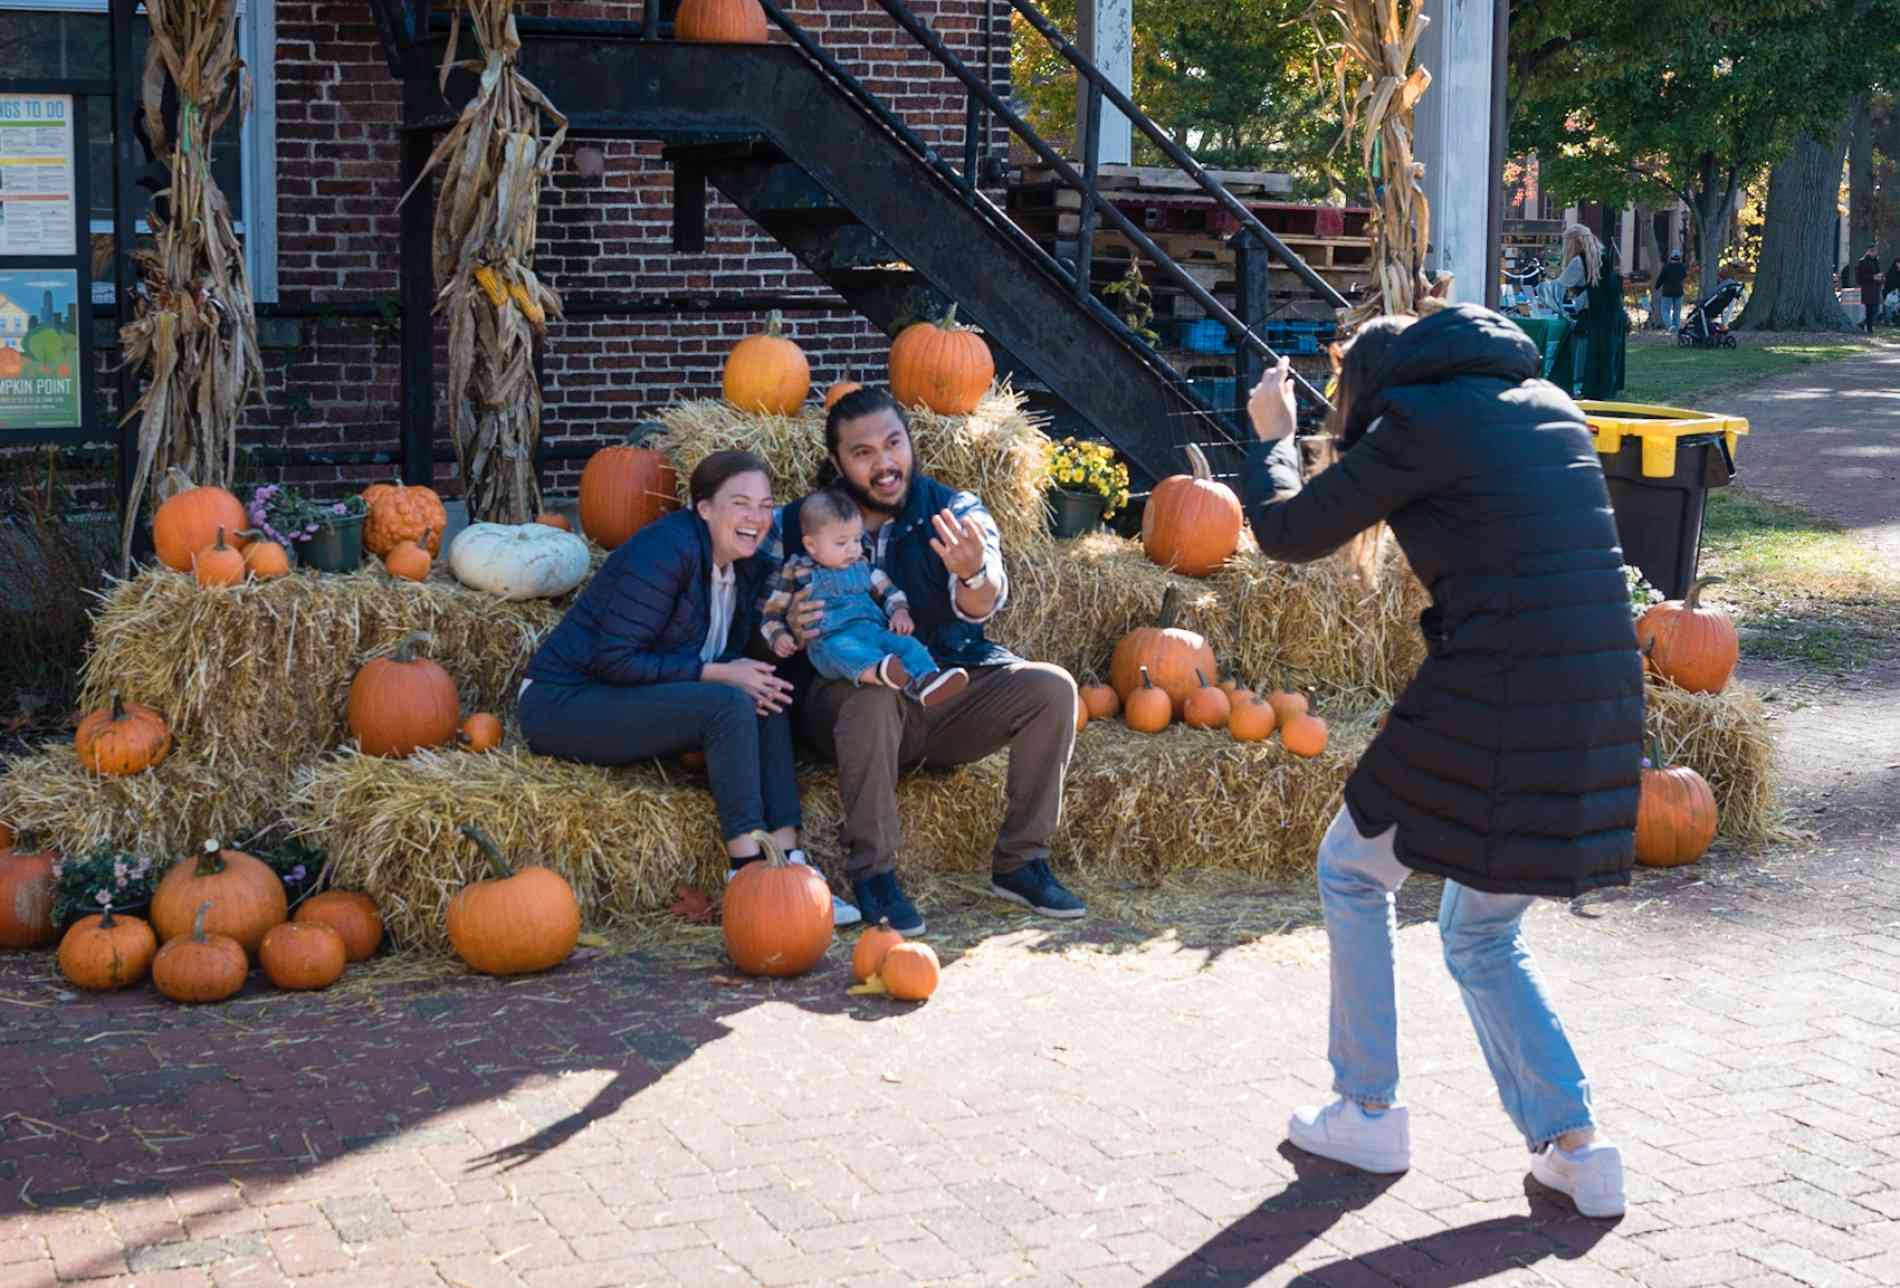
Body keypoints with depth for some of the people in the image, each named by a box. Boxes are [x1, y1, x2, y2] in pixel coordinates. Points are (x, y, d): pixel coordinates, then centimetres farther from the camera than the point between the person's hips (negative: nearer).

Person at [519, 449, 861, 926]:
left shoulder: (747, 566, 7)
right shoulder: (667, 548, -20)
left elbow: (733, 659, 10)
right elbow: (615, 659, -24)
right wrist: (716, 673, -23)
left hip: (625, 701, 9)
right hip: (562, 704, -9)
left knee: (766, 698, -9)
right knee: (729, 704, -26)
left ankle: (787, 864, -18)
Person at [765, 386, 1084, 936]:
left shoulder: (957, 513, 1)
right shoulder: (798, 526, 2)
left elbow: (982, 606, -17)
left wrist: (974, 575, -43)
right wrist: (790, 631, -22)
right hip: (845, 694, -2)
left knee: (1051, 687, -21)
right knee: (874, 697, -37)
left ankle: (1020, 861, -11)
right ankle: (872, 875, -26)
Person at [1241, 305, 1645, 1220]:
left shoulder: (1419, 424, -4)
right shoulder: (1552, 411, 16)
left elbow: (1287, 535, 4)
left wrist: (1268, 438, 23)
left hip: (1489, 711, -7)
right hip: (1601, 710, 7)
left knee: (1353, 872, 18)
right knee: (1483, 936, 23)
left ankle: (1370, 1113, 22)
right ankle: (1575, 1144, 14)